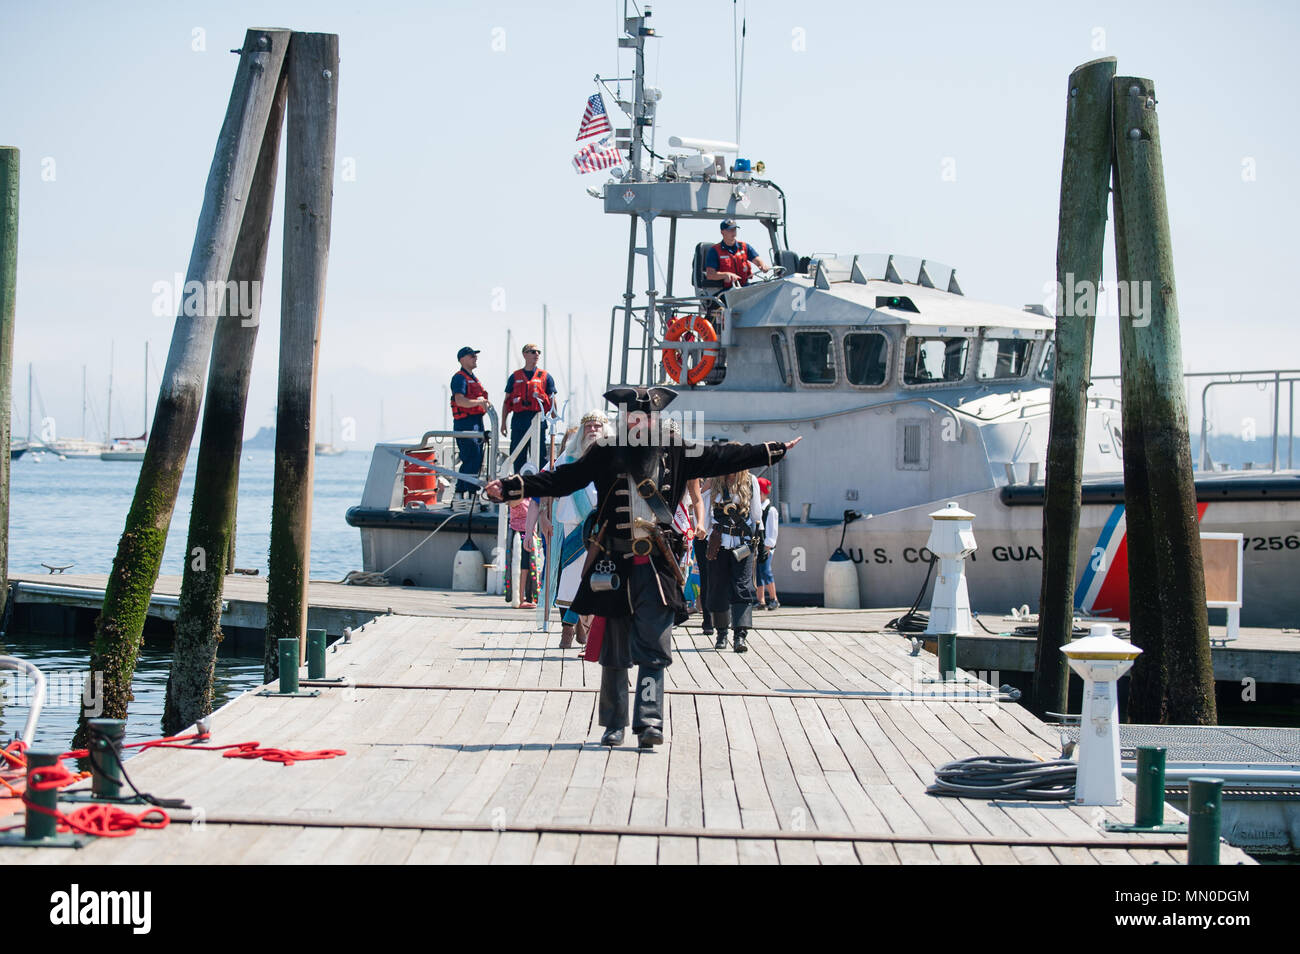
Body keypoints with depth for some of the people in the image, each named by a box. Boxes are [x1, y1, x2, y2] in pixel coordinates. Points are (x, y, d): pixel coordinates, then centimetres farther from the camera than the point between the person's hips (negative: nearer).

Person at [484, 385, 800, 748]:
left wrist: (775, 450, 12)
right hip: (615, 566, 0)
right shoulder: (606, 454, 1)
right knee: (614, 649, 8)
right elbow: (561, 480, 1)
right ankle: (614, 724, 17)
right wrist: (510, 487, -8)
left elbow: (722, 458, 12)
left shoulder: (676, 451, 5)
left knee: (654, 646, -9)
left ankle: (649, 721, -11)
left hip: (657, 566, 0)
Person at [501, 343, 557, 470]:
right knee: (518, 457, 5)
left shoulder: (545, 377, 8)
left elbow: (552, 401, 8)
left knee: (539, 457, -4)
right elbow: (507, 401, 13)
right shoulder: (515, 377, 11)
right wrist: (503, 423, 8)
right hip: (518, 420, 2)